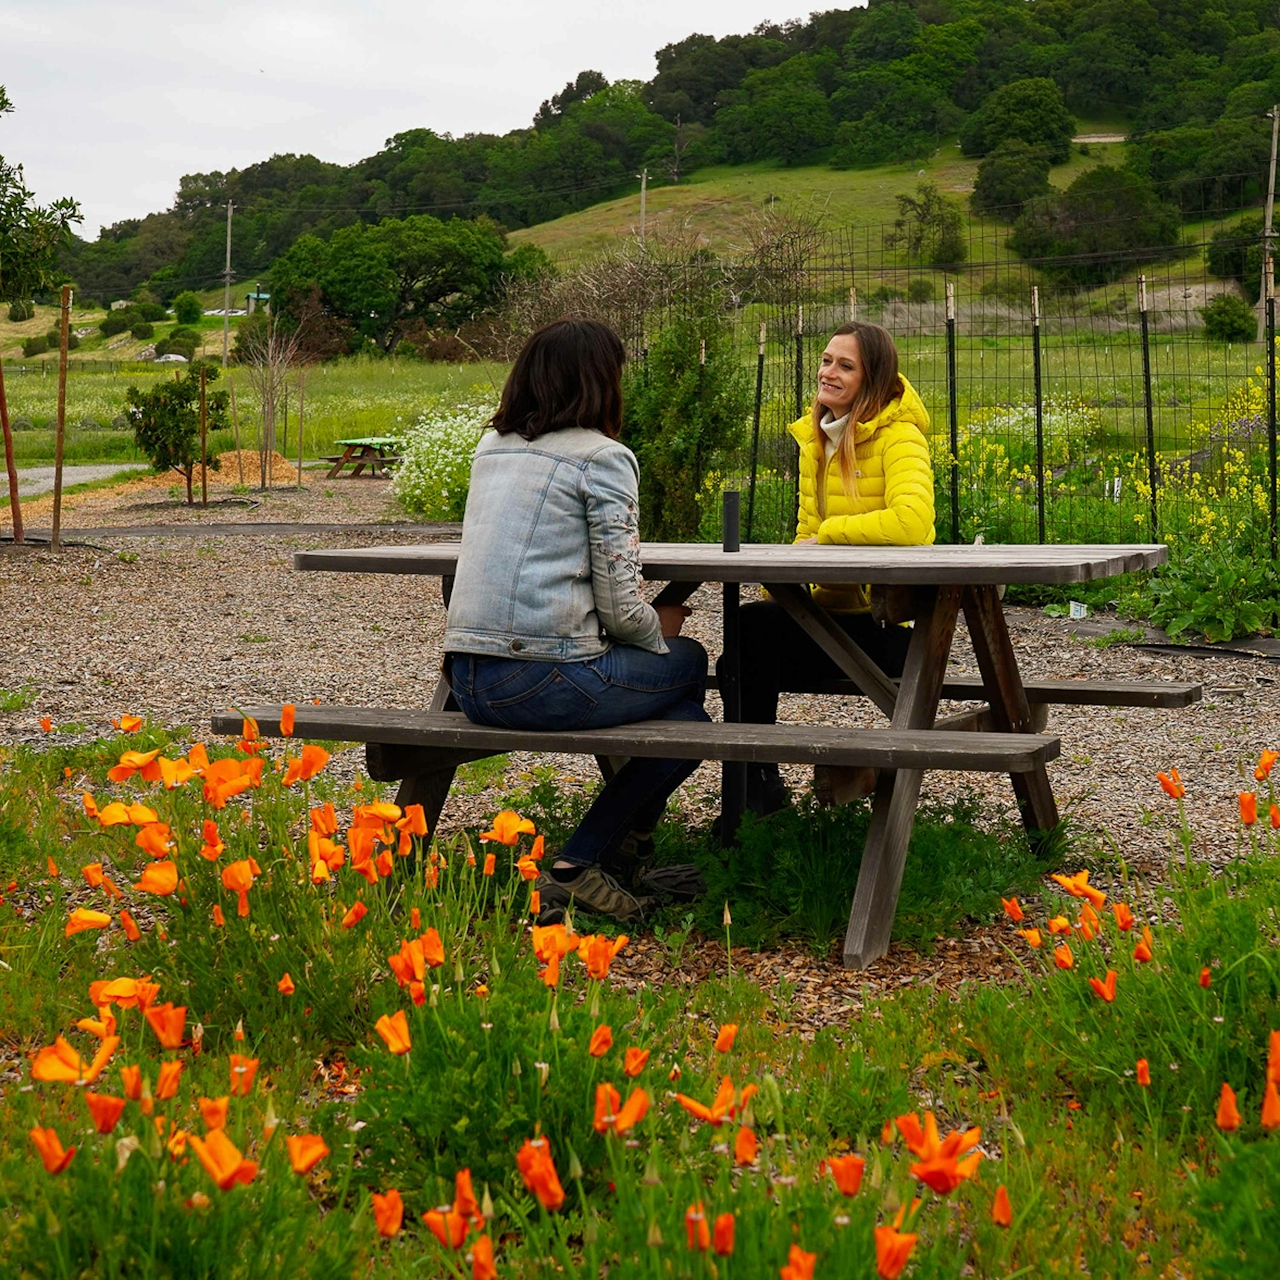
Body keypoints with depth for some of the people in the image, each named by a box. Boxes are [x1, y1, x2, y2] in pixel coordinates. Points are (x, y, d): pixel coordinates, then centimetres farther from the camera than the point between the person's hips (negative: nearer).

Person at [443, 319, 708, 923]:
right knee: (688, 662, 17)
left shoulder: (491, 448, 16)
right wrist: (661, 629, 12)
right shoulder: (603, 458, -5)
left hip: (468, 683, 8)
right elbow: (620, 609, -7)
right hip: (546, 682, -8)